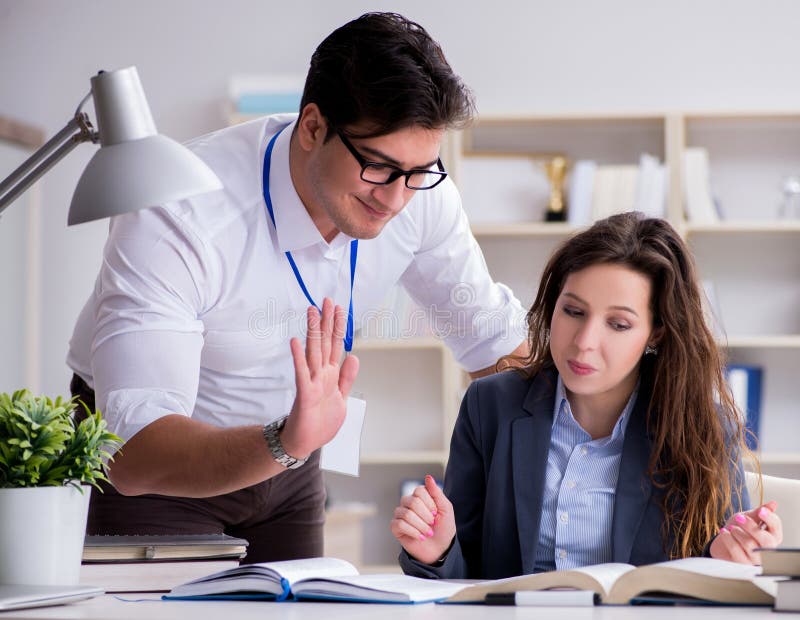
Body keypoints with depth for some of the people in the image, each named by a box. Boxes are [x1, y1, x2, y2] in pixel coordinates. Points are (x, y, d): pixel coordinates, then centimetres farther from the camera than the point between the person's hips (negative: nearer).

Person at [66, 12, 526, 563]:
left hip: (283, 455, 5)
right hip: (152, 473, -5)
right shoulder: (175, 219, -35)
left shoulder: (418, 188, -18)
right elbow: (135, 454, -42)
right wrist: (283, 444, -57)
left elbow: (495, 340, -2)